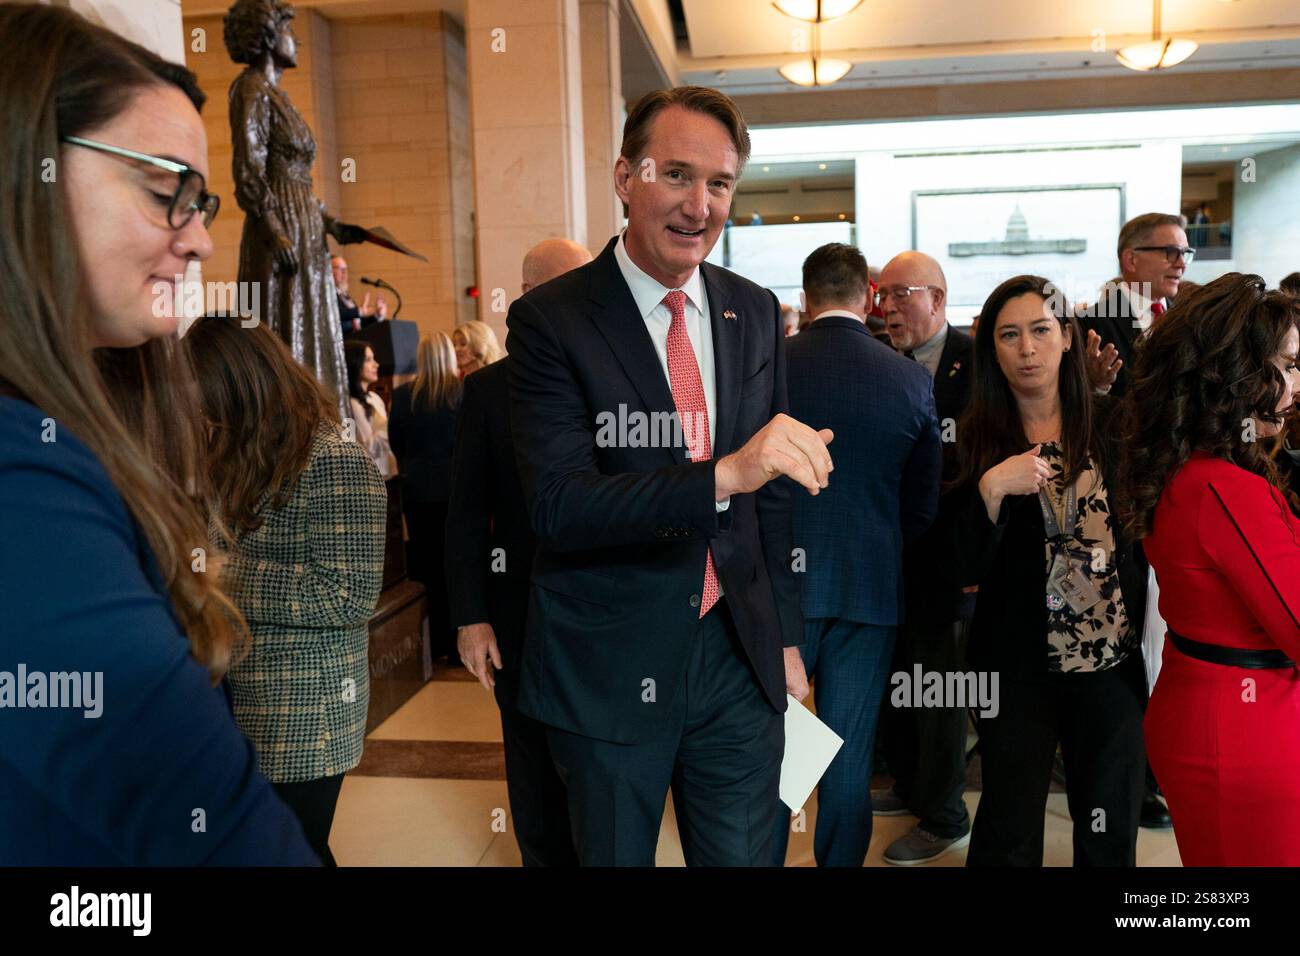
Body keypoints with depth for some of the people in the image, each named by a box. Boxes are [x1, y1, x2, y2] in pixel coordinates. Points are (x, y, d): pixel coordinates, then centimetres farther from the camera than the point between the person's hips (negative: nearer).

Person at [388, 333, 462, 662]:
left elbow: (394, 441, 7)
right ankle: (458, 643, 11)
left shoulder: (403, 395, -3)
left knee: (426, 566, 9)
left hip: (417, 490, 2)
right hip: (458, 487, -2)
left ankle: (432, 644, 16)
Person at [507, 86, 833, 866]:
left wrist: (785, 639, 10)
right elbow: (557, 506, -23)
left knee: (746, 855, 18)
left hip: (739, 656, 4)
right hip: (608, 669, -3)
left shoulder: (756, 314, 3)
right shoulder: (551, 319, -12)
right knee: (616, 854, 17)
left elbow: (773, 494, 9)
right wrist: (723, 474, -35)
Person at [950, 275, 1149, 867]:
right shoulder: (976, 439, -4)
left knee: (1110, 837, 15)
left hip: (1114, 662, 2)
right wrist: (991, 488, -23)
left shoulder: (1111, 429, 0)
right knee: (1008, 837, 10)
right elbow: (965, 567, -9)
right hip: (1016, 667, -1)